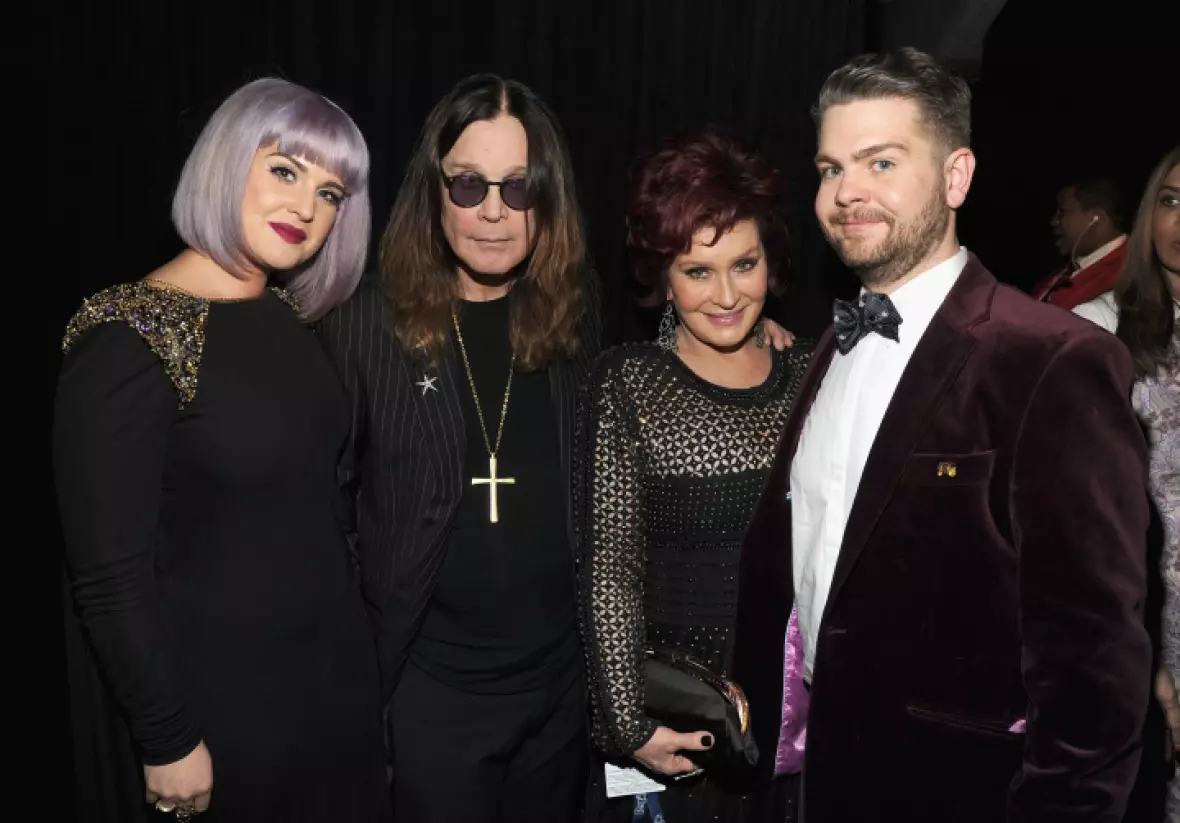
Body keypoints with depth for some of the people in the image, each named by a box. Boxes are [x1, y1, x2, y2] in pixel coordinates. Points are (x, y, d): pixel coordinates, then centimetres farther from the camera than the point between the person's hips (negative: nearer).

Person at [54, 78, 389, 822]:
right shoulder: (130, 339, -19)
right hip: (217, 697, -6)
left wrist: (360, 644, 10)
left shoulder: (293, 319, 2)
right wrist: (170, 740, -15)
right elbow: (109, 575, -19)